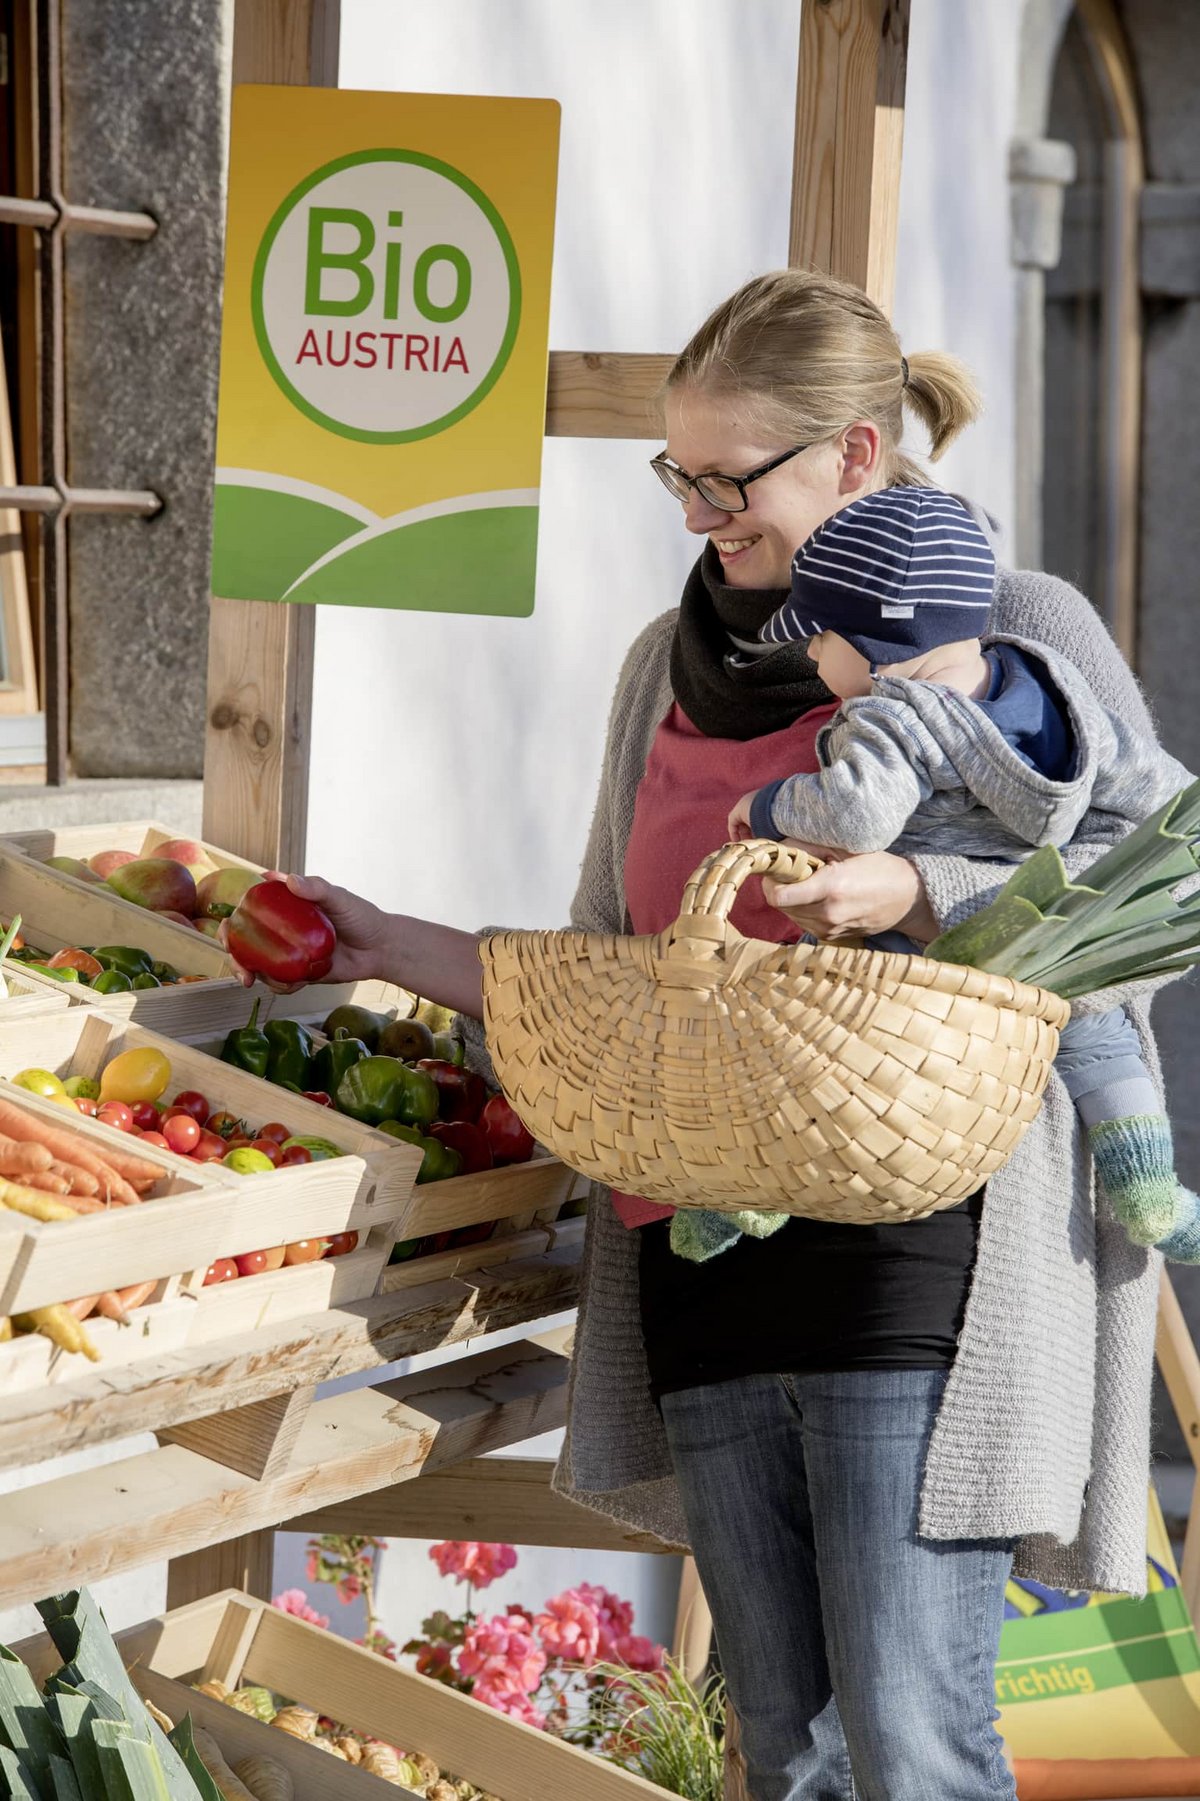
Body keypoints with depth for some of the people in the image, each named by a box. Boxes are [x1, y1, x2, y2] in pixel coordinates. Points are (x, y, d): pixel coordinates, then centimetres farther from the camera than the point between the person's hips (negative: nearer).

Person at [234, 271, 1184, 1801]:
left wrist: (910, 893, -19)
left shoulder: (1015, 627, 1)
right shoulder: (672, 663, 18)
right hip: (699, 1261, 6)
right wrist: (415, 953, 9)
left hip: (911, 1266, -6)